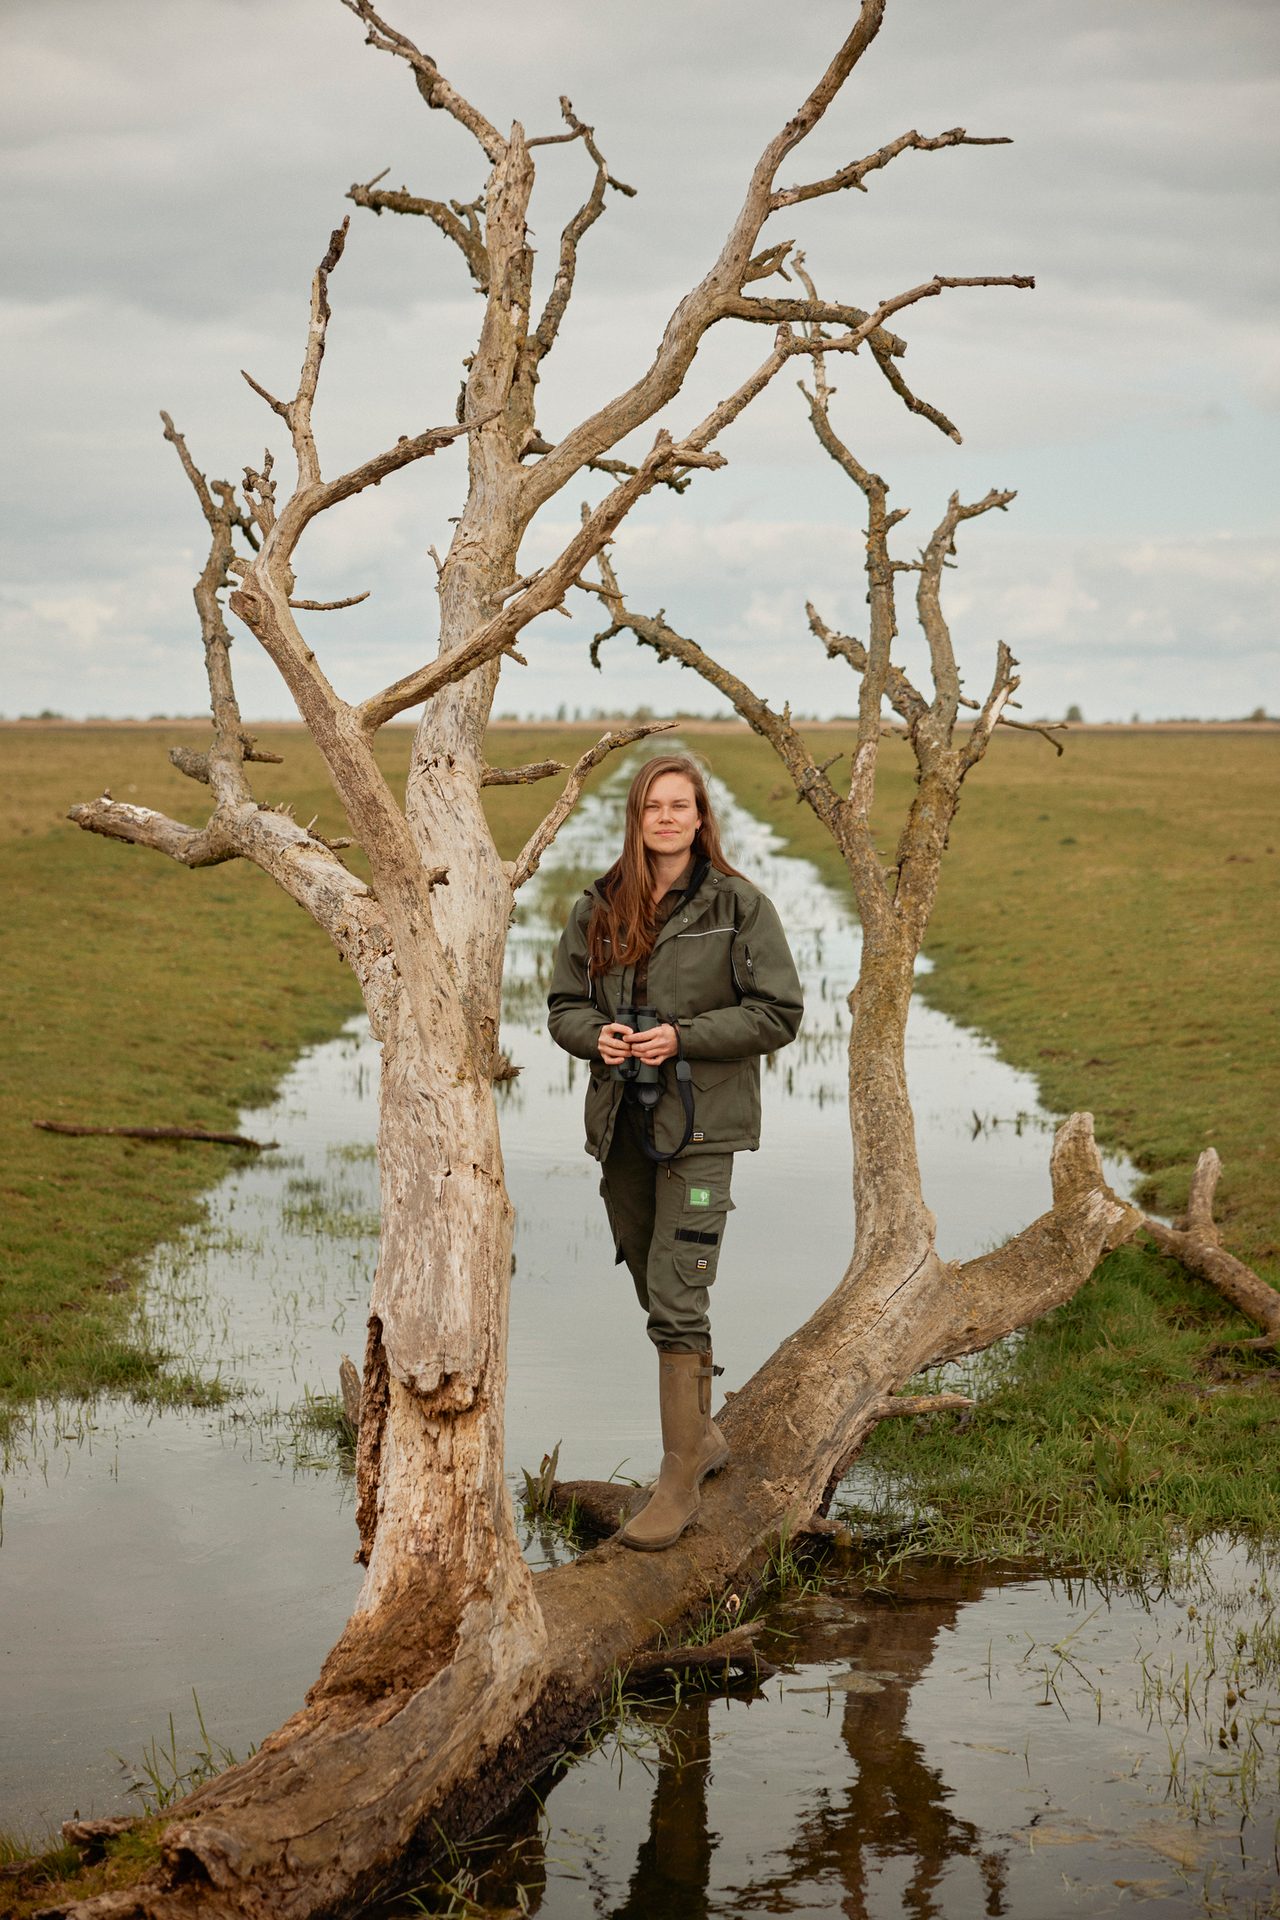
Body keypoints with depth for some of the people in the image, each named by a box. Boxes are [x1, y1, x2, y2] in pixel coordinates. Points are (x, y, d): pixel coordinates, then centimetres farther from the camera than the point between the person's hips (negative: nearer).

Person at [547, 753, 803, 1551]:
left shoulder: (739, 906, -5)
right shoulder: (600, 909, 7)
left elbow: (779, 1013, -6)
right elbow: (565, 1003, 13)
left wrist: (683, 1037, -16)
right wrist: (596, 1034, -9)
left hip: (701, 1124, -5)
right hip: (620, 1123, 5)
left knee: (677, 1298, -12)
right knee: (656, 1294, 15)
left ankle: (680, 1479, -5)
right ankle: (702, 1433, 34)